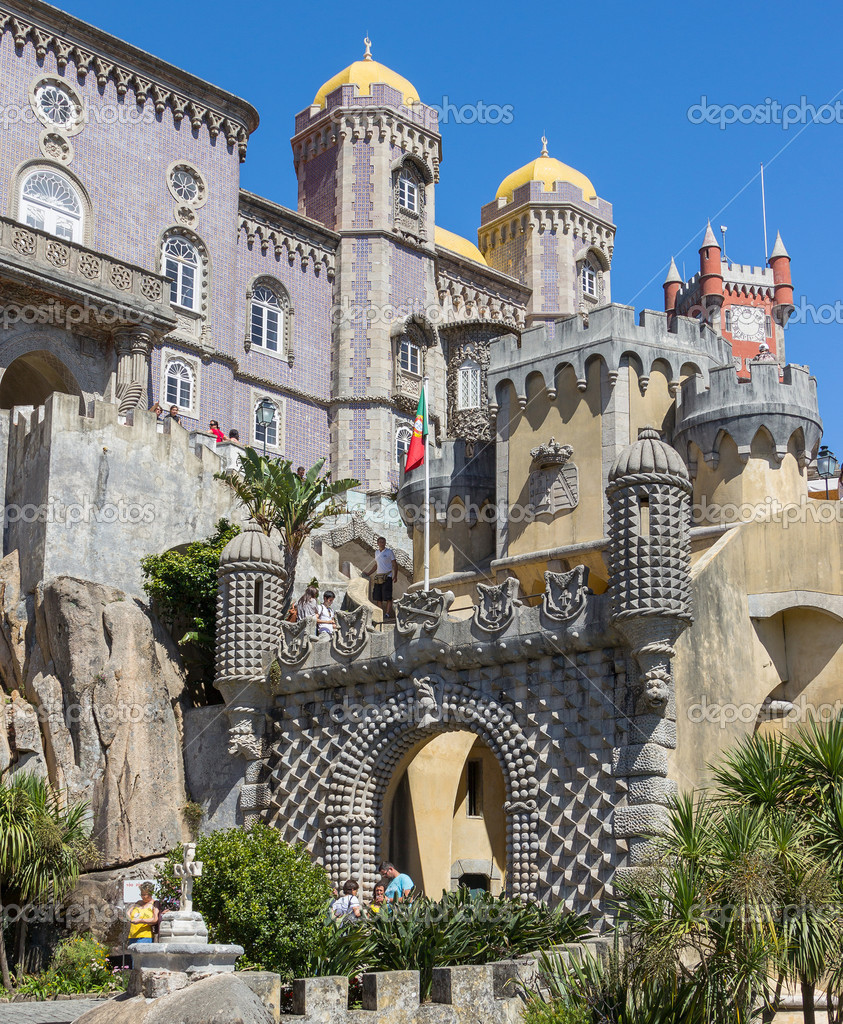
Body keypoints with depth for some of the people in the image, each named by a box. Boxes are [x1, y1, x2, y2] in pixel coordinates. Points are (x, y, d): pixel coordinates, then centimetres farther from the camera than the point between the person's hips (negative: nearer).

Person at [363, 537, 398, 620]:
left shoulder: (389, 552, 0)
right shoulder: (376, 552, 17)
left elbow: (395, 565, -1)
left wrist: (395, 576, -13)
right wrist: (368, 574, 22)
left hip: (387, 577, -6)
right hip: (378, 577, 6)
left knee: (387, 597, -9)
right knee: (378, 597, 2)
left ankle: (388, 614, -10)